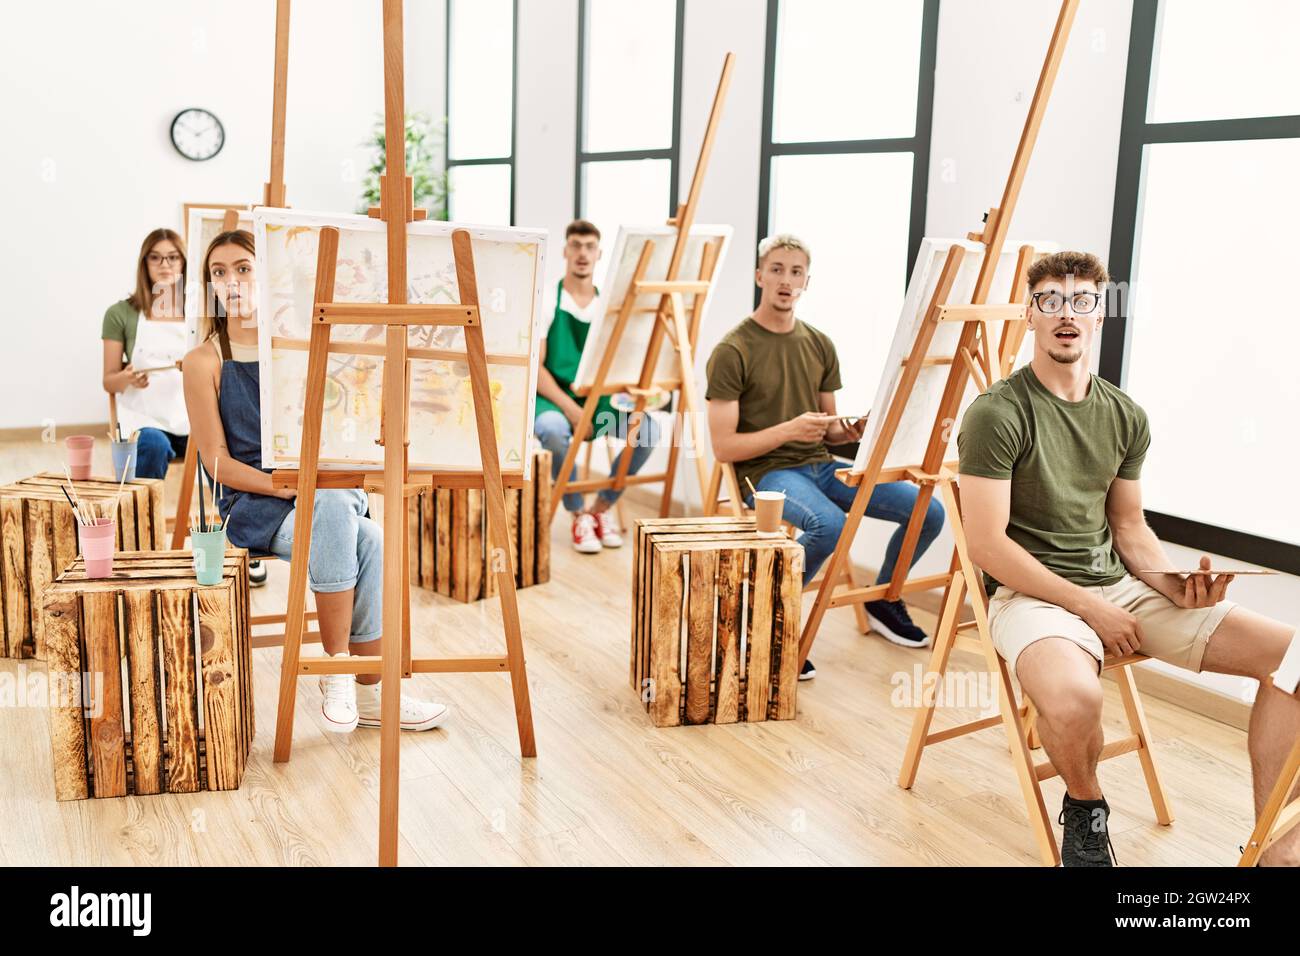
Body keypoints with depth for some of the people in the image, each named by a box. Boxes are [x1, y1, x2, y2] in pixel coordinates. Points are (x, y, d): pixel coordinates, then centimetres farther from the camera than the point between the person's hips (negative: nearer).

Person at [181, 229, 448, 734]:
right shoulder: (204, 362, 1)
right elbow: (219, 462, -5)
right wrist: (289, 488, -18)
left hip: (326, 492, 3)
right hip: (252, 504, -3)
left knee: (371, 541, -30)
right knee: (334, 514, -36)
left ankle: (368, 693, -19)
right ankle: (336, 677, -25)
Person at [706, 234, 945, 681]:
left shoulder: (820, 345, 11)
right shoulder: (732, 352, -8)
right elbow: (723, 447, -12)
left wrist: (851, 432, -6)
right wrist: (789, 429, -22)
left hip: (820, 465, 6)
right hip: (765, 472, -6)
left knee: (928, 511, -6)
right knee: (829, 524, -38)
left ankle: (883, 600, 21)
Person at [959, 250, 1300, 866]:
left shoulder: (1126, 417, 10)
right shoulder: (997, 414, -10)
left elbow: (1129, 528, 17)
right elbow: (987, 543, -14)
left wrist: (1173, 584, -4)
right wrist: (1090, 608, -16)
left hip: (1118, 586, 7)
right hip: (1031, 592, -6)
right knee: (1071, 696, -40)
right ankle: (1085, 807, -3)